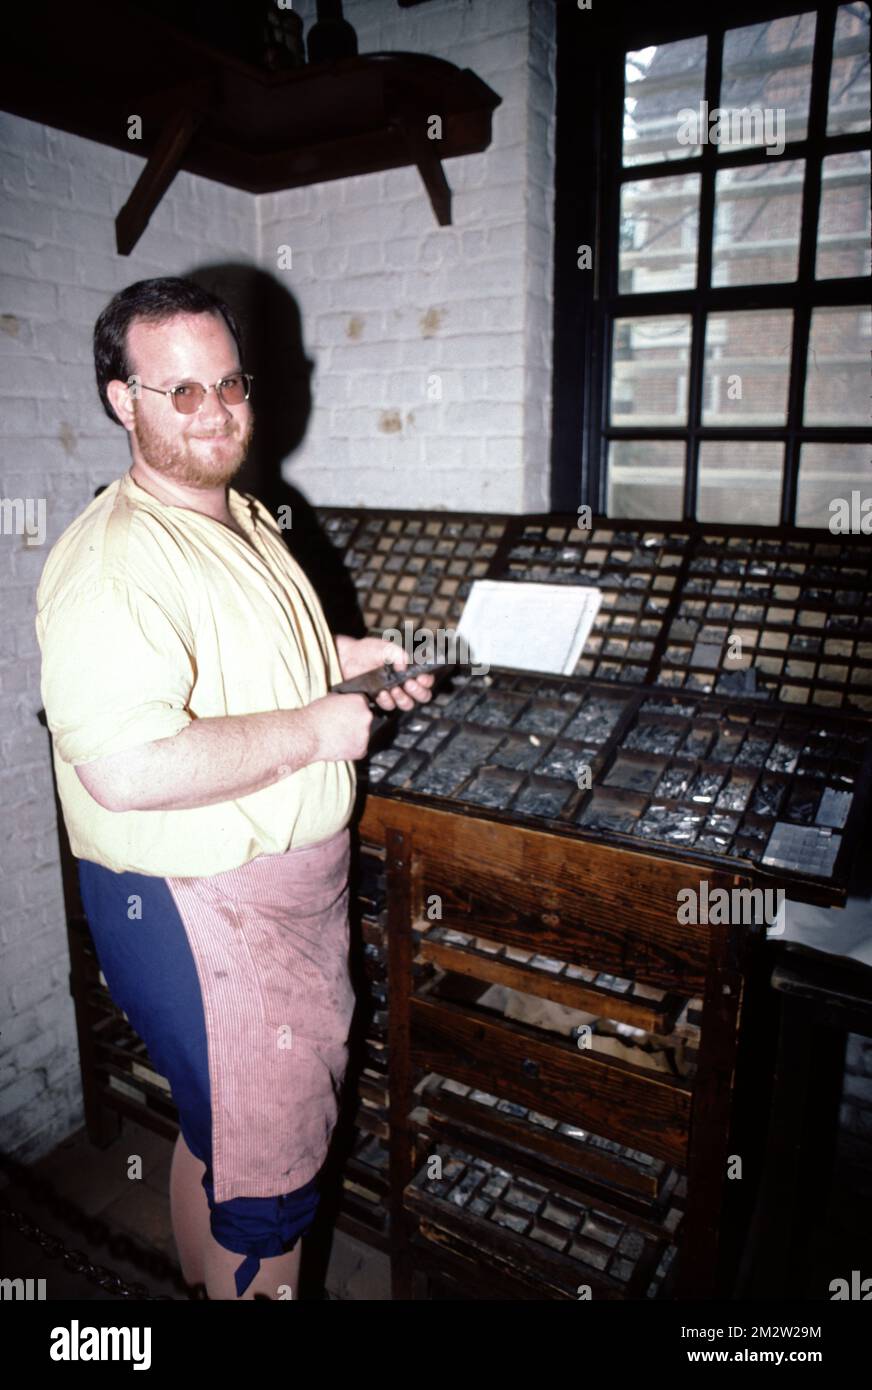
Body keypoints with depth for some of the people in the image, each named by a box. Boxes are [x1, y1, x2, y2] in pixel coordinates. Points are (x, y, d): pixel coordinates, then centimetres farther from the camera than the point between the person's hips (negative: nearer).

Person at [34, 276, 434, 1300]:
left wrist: (348, 656, 7)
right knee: (255, 1155, 10)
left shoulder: (244, 516, 8)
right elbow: (126, 768, -35)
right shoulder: (113, 562, -24)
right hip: (197, 911, -10)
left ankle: (207, 1273, 52)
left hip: (295, 882, 10)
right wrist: (312, 729, -25)